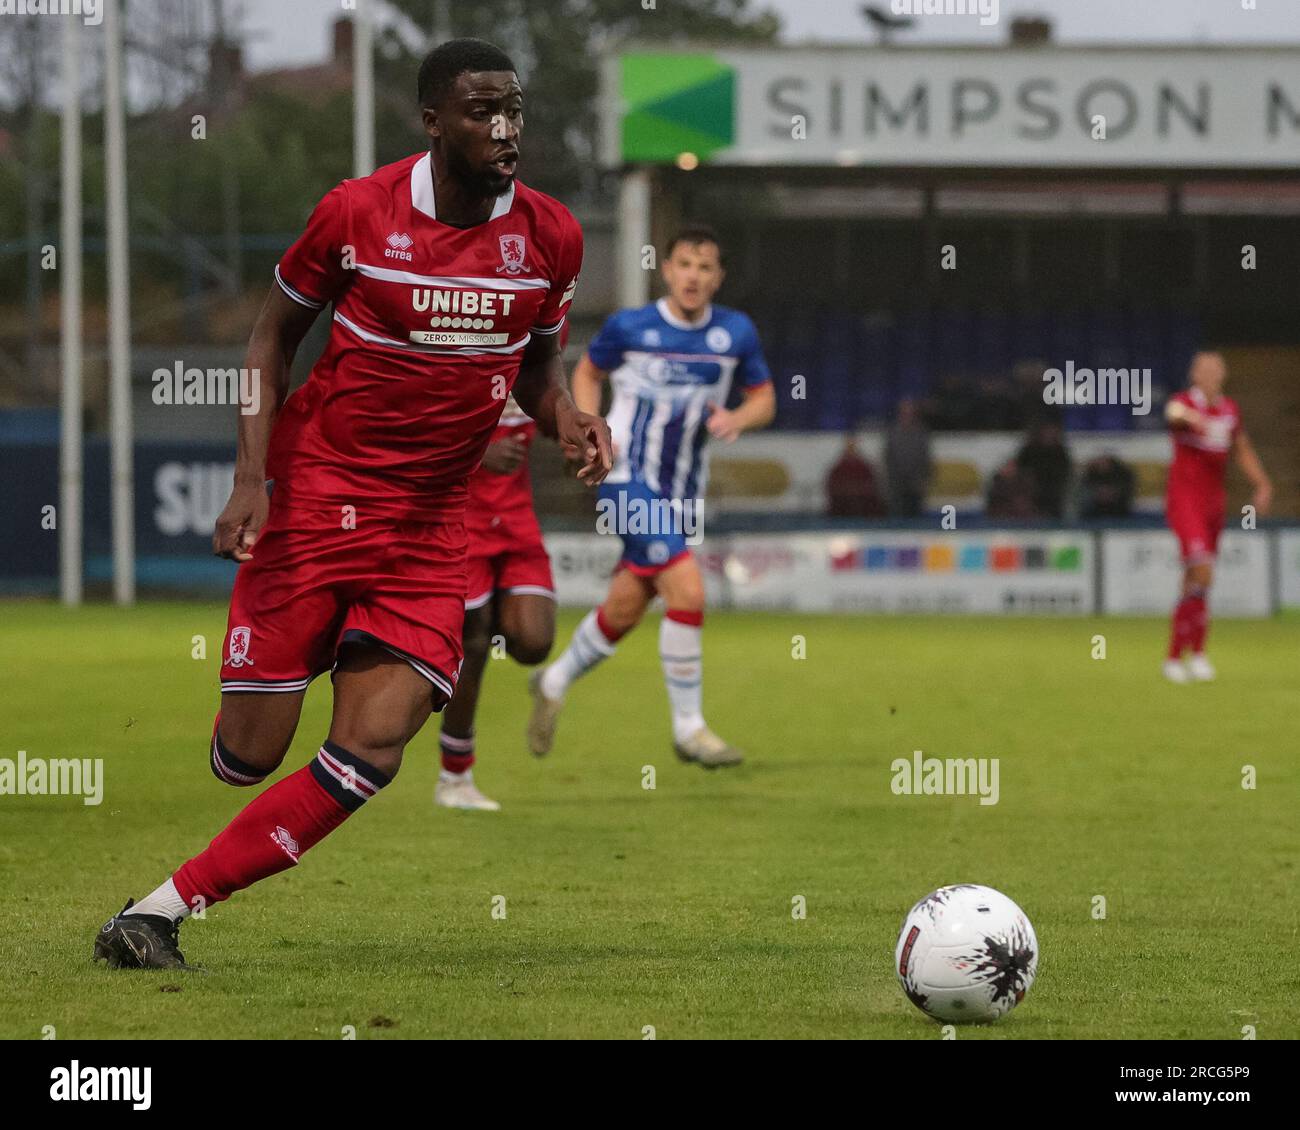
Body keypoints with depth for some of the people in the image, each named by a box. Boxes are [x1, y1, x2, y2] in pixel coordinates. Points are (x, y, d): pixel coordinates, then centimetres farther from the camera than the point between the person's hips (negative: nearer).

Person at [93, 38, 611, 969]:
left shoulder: (550, 234, 0)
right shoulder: (357, 212, -9)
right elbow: (275, 337, 3)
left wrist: (569, 421, -8)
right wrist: (252, 479, -8)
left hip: (432, 524, 3)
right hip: (314, 497, -3)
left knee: (372, 748, -14)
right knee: (250, 753, -5)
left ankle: (166, 908, -6)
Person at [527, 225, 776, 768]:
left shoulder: (735, 333, 1)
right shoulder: (629, 327, -7)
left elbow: (764, 398, 11)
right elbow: (588, 373, 10)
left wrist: (737, 418, -11)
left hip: (682, 494, 5)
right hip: (630, 480, -5)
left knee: (623, 611, 12)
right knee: (688, 591, -20)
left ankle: (554, 682, 40)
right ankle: (688, 727, -8)